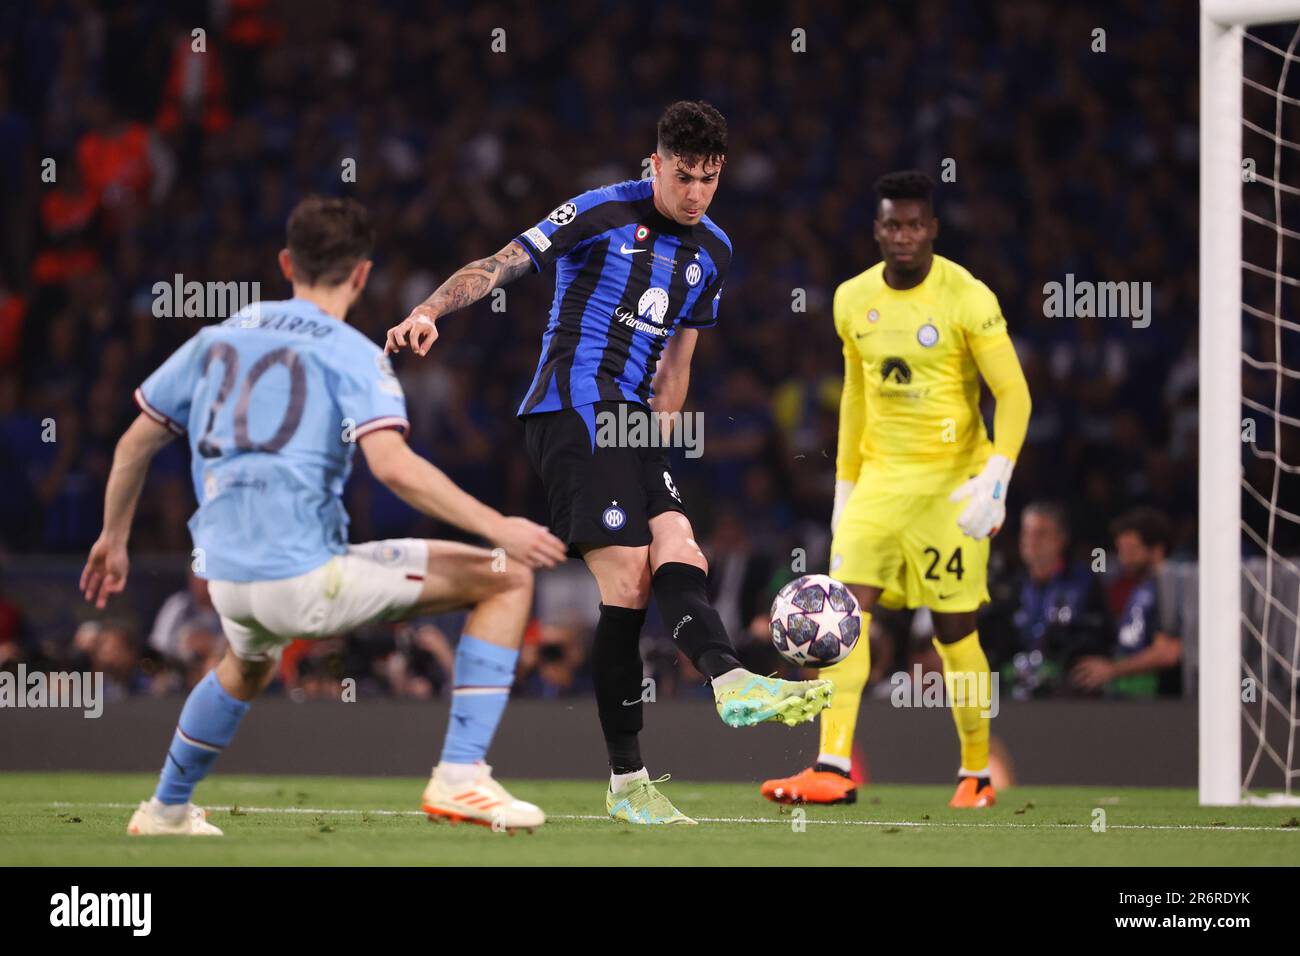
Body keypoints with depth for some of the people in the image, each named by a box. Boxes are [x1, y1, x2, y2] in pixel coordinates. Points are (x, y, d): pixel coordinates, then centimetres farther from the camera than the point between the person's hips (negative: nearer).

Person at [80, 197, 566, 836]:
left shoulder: (218, 338, 16)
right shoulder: (350, 353, -3)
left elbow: (134, 444, 21)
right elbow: (393, 466, -19)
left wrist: (113, 538, 36)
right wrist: (498, 529, -17)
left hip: (227, 582, 7)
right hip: (306, 578, -7)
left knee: (249, 662, 43)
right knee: (505, 579, 0)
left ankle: (165, 810, 50)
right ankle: (459, 777, -8)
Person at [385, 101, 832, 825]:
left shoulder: (713, 252, 17)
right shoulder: (602, 214, -3)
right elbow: (501, 266, -7)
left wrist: (656, 442, 22)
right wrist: (431, 311, -21)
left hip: (630, 420, 7)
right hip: (575, 405, -7)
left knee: (679, 556, -12)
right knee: (629, 581, -16)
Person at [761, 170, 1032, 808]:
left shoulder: (967, 299, -11)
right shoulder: (853, 300, 5)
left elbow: (1013, 394, -11)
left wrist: (995, 479, -23)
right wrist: (845, 484, 17)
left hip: (951, 483, -4)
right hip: (880, 478, 4)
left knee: (954, 630, 0)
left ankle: (977, 774, 17)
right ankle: (834, 768, -18)